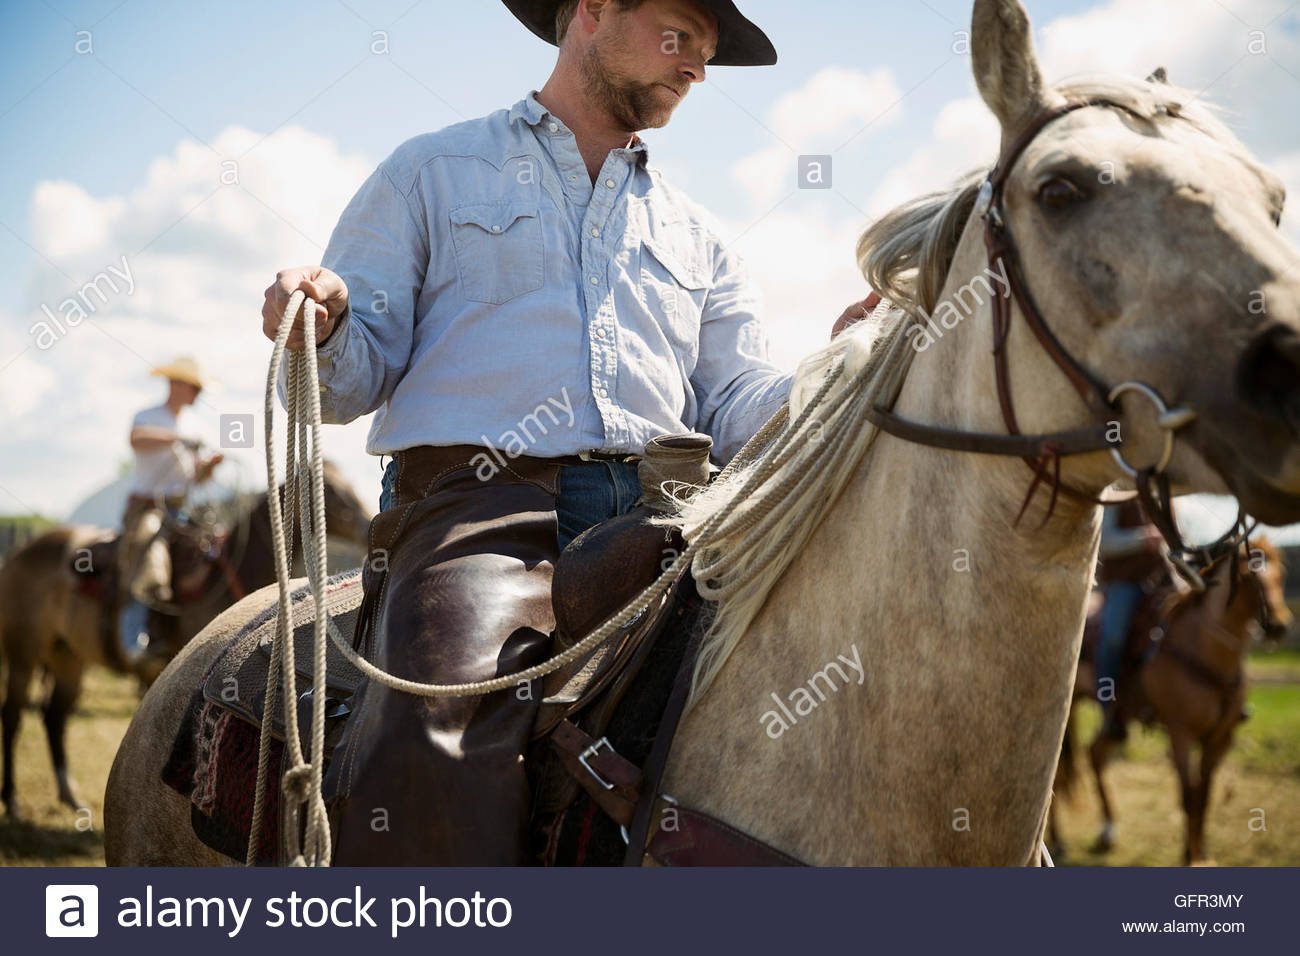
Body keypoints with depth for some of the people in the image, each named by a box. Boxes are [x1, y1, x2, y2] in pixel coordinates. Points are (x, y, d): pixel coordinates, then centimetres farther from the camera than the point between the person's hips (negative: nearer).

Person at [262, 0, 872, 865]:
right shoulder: (434, 174, 18)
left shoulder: (696, 236, 30)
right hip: (483, 506, -4)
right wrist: (320, 329, -14)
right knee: (432, 755, -35)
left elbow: (739, 413, 19)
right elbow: (352, 377, 10)